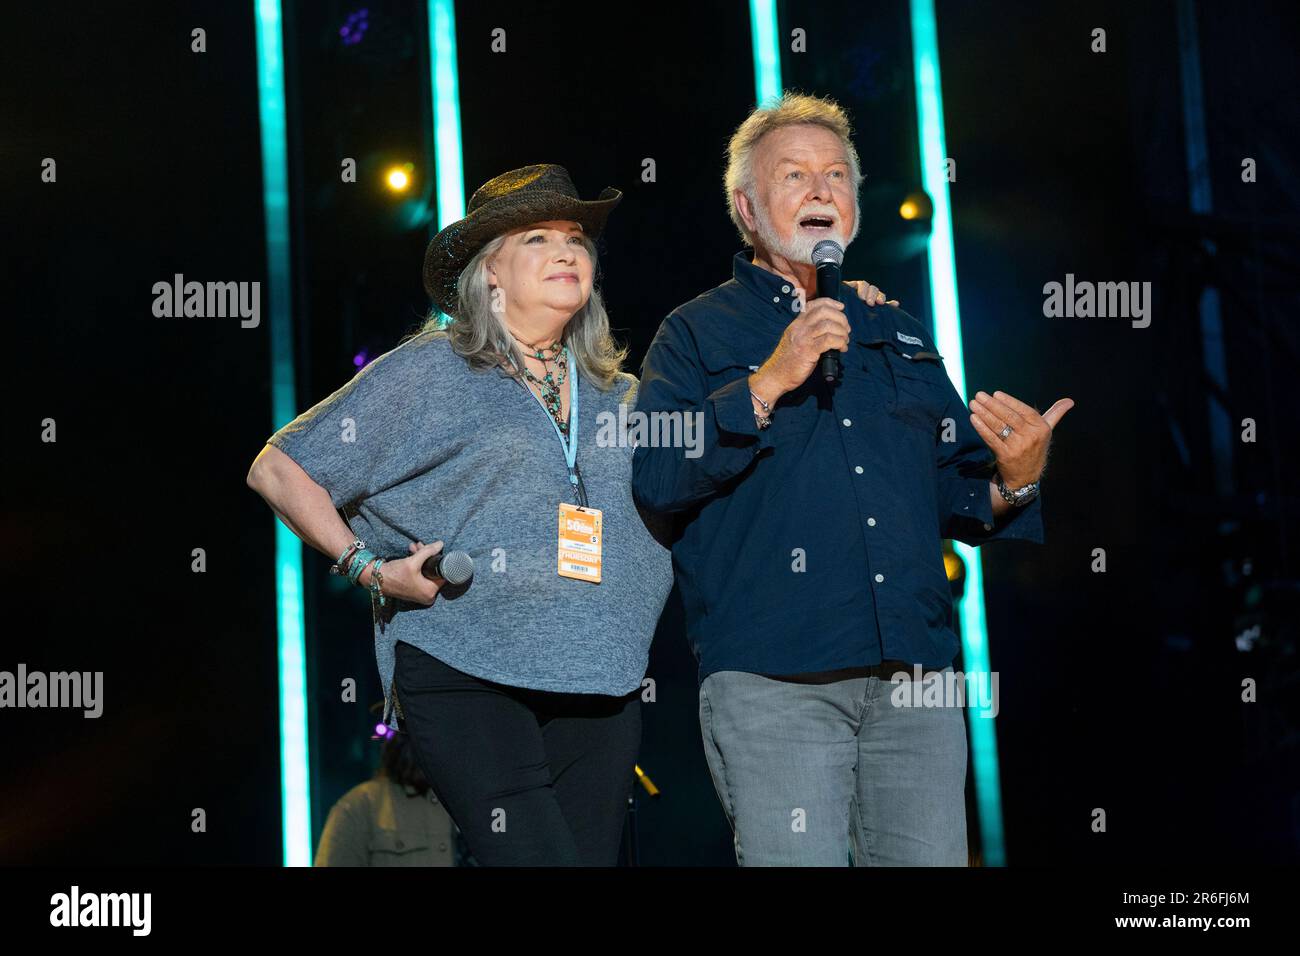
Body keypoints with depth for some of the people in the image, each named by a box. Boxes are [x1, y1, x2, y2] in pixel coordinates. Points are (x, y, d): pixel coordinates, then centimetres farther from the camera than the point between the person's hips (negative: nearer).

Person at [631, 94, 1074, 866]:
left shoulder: (903, 336, 21)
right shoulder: (698, 333, 8)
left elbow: (957, 497, 20)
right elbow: (654, 476, -9)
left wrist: (1015, 480, -1)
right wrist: (769, 383, -14)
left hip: (917, 681, 4)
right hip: (773, 683, -4)